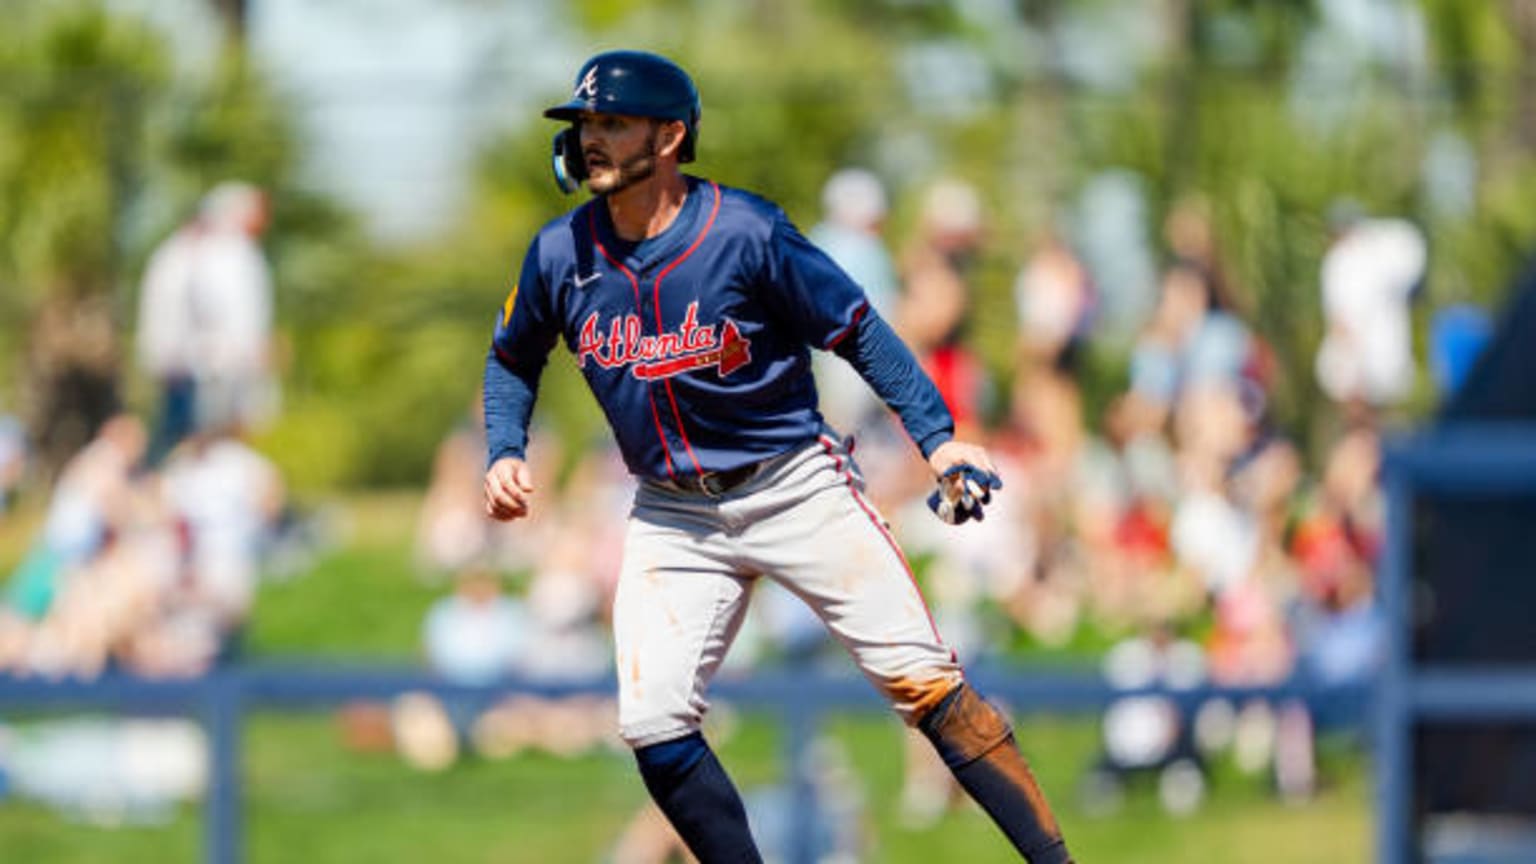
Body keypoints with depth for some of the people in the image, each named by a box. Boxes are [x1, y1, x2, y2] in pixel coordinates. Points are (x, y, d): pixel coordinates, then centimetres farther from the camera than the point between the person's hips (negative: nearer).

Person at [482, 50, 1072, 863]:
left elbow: (858, 331, -9)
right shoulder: (560, 254, -4)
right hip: (673, 517, 4)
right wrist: (504, 453, -2)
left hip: (797, 490, -4)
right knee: (654, 728, -10)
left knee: (921, 680, -10)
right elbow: (513, 359, 15)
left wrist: (937, 436, -17)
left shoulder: (748, 233, -16)